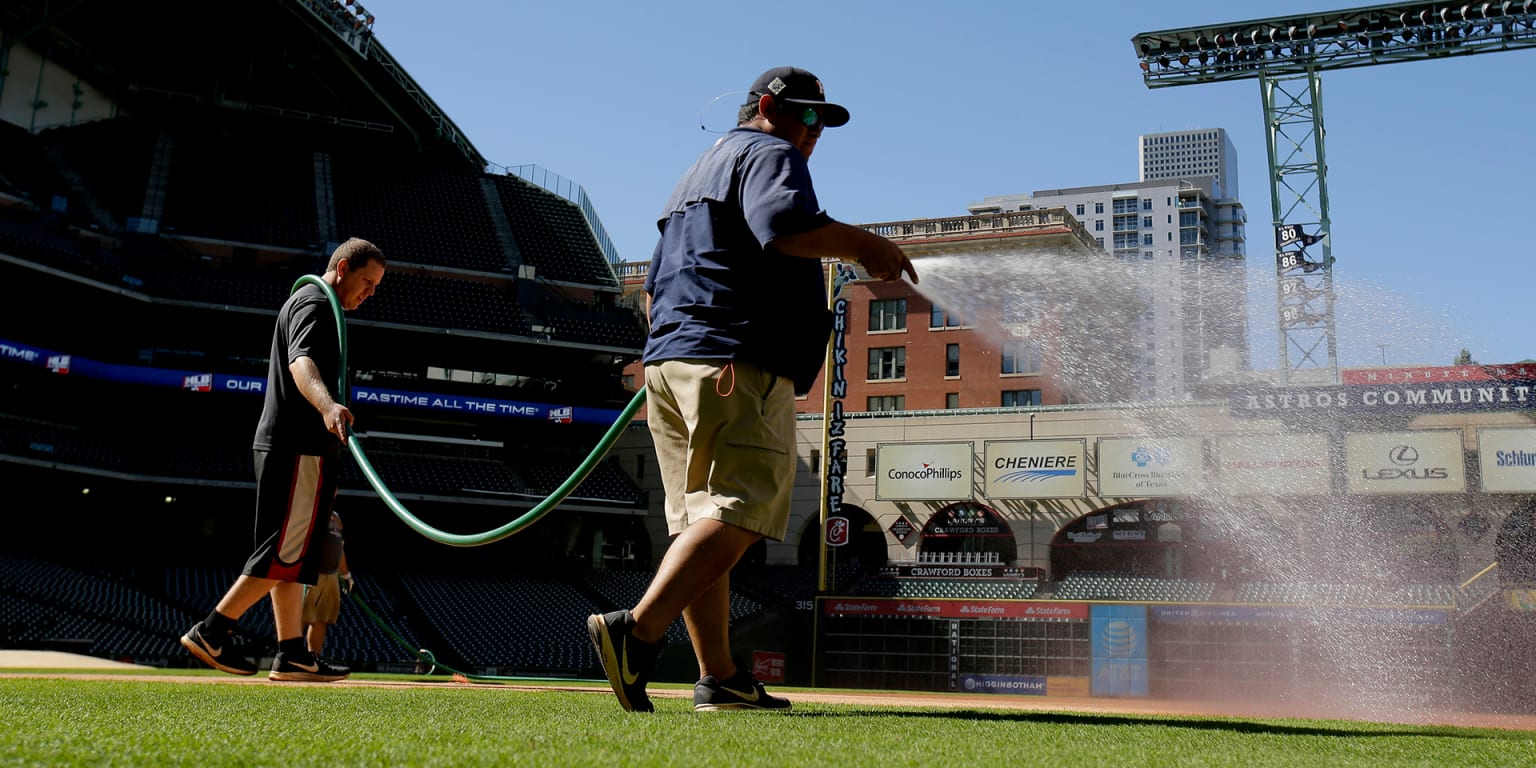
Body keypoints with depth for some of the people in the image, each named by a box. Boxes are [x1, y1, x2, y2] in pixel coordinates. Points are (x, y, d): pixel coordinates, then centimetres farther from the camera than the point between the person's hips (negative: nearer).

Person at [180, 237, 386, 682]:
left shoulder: (304, 301, 25)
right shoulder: (315, 303, -8)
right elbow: (301, 362, -28)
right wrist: (327, 405, -48)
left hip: (282, 445, 11)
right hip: (300, 447, -11)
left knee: (289, 553, 8)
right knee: (288, 550, -10)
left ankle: (293, 655, 11)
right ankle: (211, 632, -8)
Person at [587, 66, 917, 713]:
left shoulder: (692, 179, 32)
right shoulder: (767, 153, 4)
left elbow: (654, 289, 31)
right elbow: (787, 227, -19)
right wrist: (864, 245, -8)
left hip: (666, 357, 10)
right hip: (738, 364, -10)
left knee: (700, 522, 6)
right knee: (740, 511, -16)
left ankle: (719, 678, 7)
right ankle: (638, 630, -30)